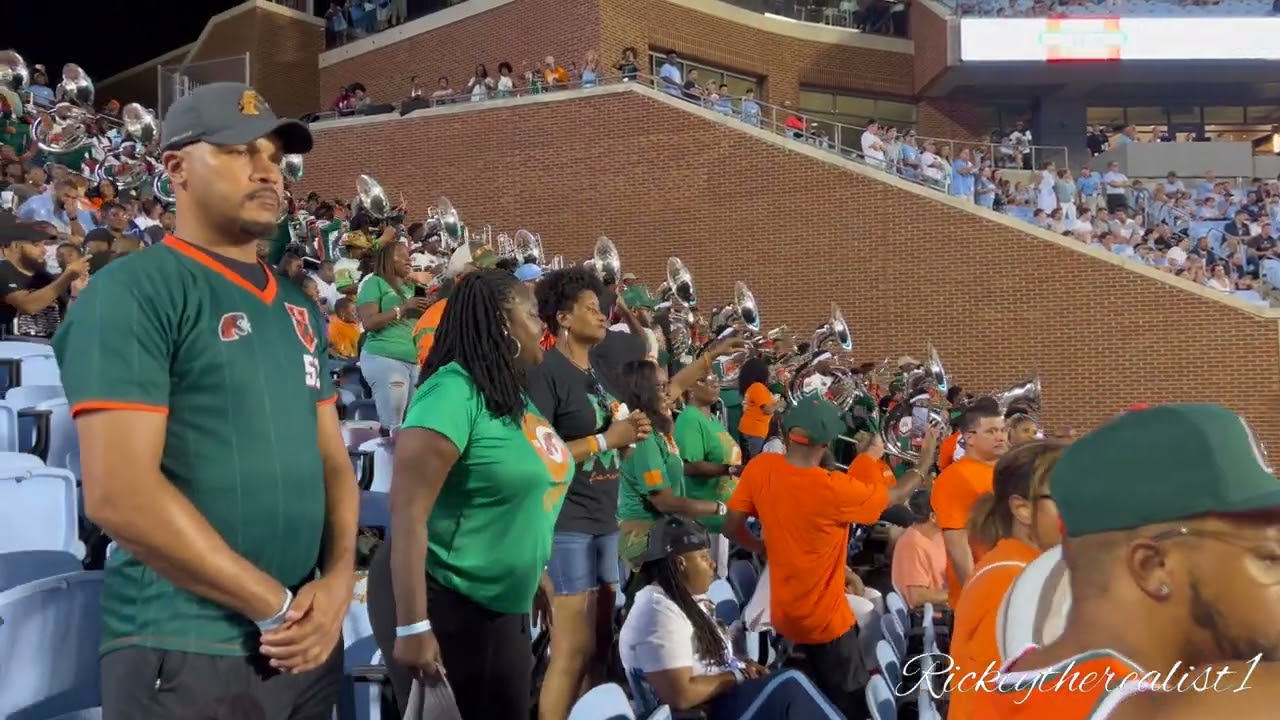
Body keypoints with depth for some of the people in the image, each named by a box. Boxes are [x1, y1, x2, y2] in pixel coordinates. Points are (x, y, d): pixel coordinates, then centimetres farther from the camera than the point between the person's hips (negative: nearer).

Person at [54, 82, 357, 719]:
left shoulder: (298, 310, 12)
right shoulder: (132, 292, -11)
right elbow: (118, 494, -19)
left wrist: (338, 580, -5)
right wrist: (275, 604, -14)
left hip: (306, 642, 7)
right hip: (185, 653, -7)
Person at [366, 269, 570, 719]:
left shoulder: (514, 396, 5)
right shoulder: (454, 392, -20)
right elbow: (407, 511, -25)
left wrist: (533, 571, 22)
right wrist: (412, 626, -27)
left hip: (504, 606, 8)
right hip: (443, 605, -8)